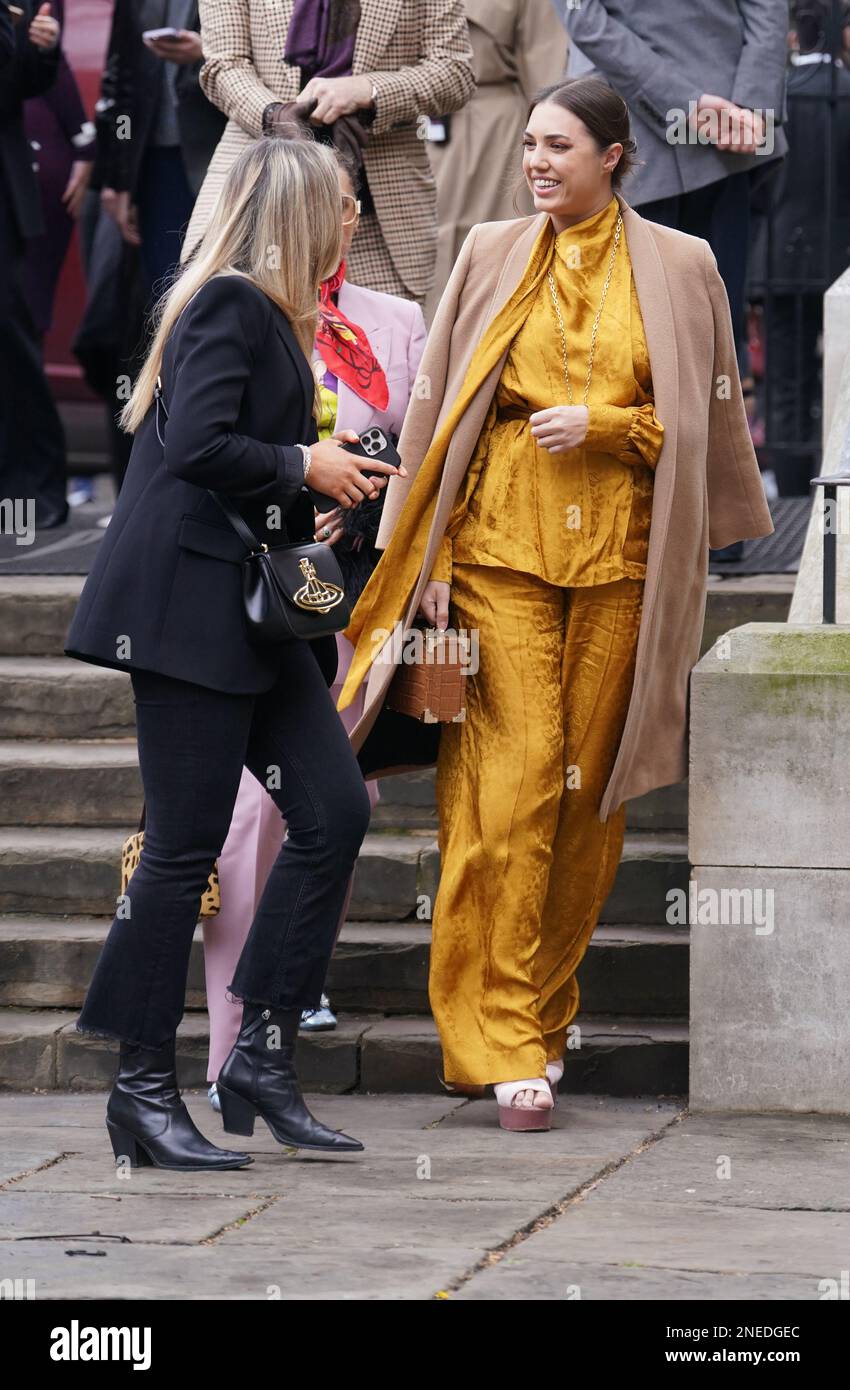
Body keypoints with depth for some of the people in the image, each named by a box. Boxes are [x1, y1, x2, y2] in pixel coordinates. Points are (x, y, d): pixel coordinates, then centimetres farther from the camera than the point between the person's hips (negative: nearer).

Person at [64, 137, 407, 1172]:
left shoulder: (264, 313, 18)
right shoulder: (229, 305, -11)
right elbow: (200, 446, -22)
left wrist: (340, 480, 15)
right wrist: (304, 468, -10)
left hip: (251, 606, 10)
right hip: (189, 606, -10)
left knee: (335, 808, 2)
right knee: (185, 845, -7)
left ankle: (262, 1052, 7)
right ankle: (143, 1091, 0)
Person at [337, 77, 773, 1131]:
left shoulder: (677, 269, 6)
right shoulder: (492, 256, 7)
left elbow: (704, 419, 8)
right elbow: (440, 407, 7)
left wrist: (603, 425, -9)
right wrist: (430, 558, 1)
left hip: (619, 556, 1)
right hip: (502, 546, -1)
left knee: (590, 781, 2)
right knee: (514, 775, -10)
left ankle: (544, 1016, 16)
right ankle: (501, 1041, -10)